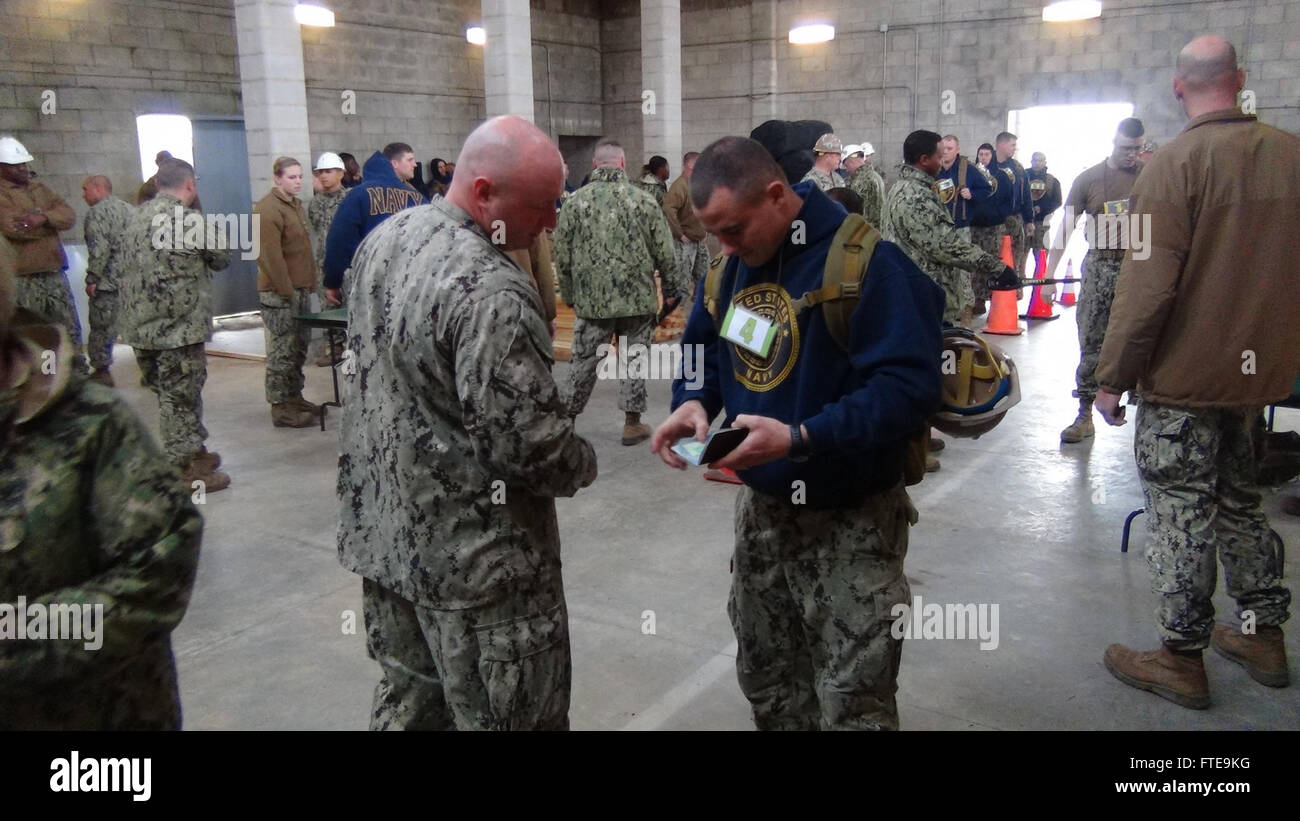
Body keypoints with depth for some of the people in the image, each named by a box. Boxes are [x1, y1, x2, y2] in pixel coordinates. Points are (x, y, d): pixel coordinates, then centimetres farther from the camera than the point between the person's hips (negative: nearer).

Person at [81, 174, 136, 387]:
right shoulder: (130, 210, 13)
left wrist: (92, 279, -12)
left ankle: (102, 371, 9)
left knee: (102, 329, 4)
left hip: (108, 283, -7)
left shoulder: (97, 212, -9)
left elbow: (99, 250, -19)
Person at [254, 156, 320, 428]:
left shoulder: (295, 204, 16)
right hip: (278, 292, -9)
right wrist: (286, 290, -20)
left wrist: (310, 282, 16)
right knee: (282, 351, -5)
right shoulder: (267, 209, -14)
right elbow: (269, 254, -20)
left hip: (300, 288, 10)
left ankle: (294, 397, 27)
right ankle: (281, 407, 2)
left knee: (299, 347, 16)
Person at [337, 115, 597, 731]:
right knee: (507, 716, 10)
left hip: (381, 530, 9)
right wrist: (583, 463, -5)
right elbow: (532, 443, -26)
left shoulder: (383, 239, 3)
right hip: (474, 558, -8)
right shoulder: (490, 292, -26)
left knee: (406, 698, 24)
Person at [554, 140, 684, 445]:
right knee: (634, 357, 9)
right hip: (637, 297, -1)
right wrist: (672, 289, 11)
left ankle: (569, 418, 21)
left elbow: (563, 257, 2)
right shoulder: (644, 200, -4)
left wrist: (568, 294, 14)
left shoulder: (575, 202, -2)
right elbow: (664, 254, -1)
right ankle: (632, 423, 14)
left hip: (590, 297, 1)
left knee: (583, 359, 11)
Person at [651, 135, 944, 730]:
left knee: (851, 707, 5)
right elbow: (702, 345, 15)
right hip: (762, 505, 7)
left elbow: (909, 387, -26)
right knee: (765, 682, 23)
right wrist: (692, 403, -7)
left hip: (849, 522, -7)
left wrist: (801, 439, -34)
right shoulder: (733, 264, 2)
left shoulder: (865, 261, -21)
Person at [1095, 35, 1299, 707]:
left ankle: (1182, 659, 13)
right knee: (1239, 500, 21)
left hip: (1184, 375, -6)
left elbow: (1146, 286, -20)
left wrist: (1111, 376, -13)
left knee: (1181, 512, 3)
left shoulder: (1176, 162, -16)